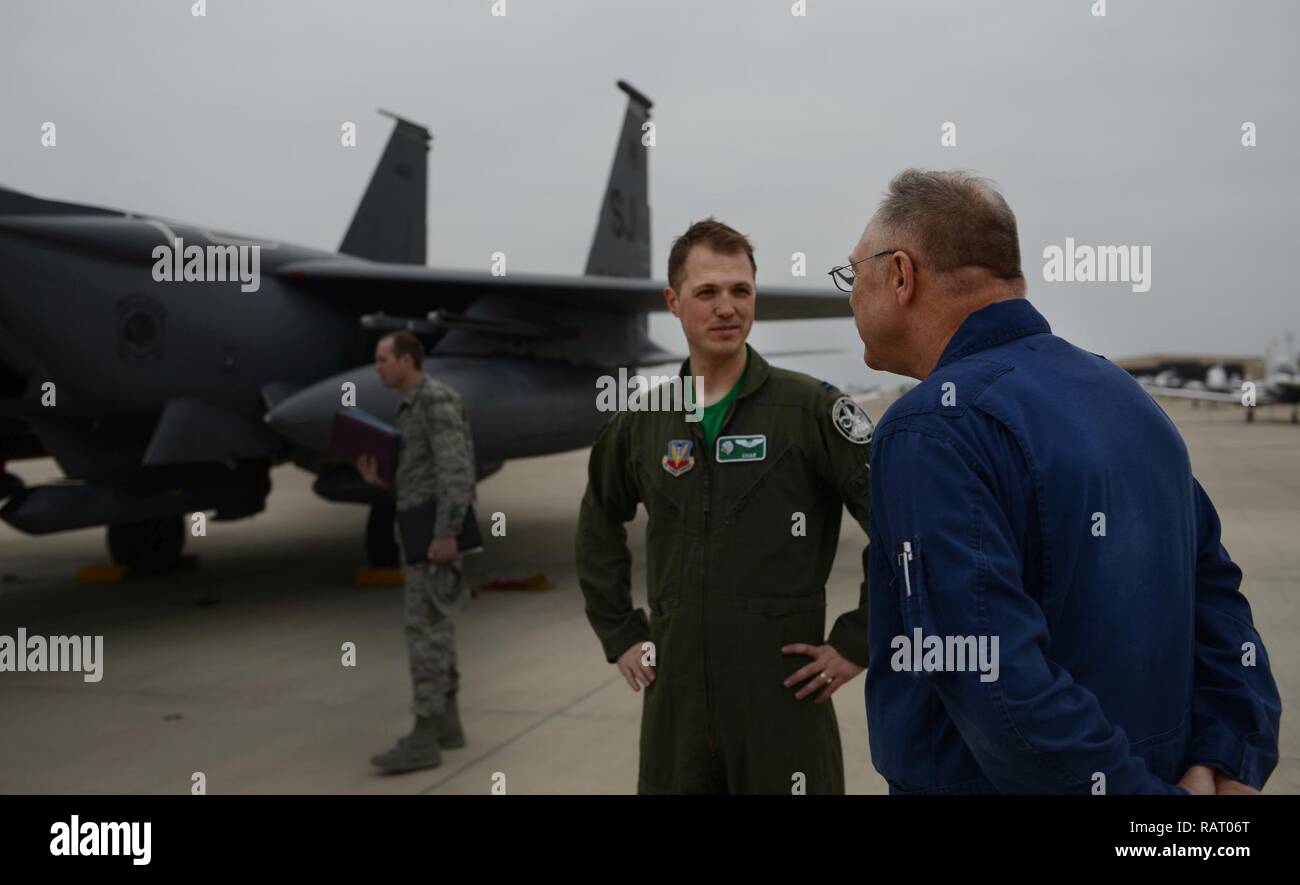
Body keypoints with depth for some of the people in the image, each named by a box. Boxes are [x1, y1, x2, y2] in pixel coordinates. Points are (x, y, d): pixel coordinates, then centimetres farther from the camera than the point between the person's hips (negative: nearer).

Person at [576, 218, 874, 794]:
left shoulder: (812, 408, -8)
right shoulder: (641, 423, 5)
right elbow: (599, 530, 20)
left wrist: (857, 643, -10)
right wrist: (620, 636, 14)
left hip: (784, 694, -4)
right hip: (676, 696, 4)